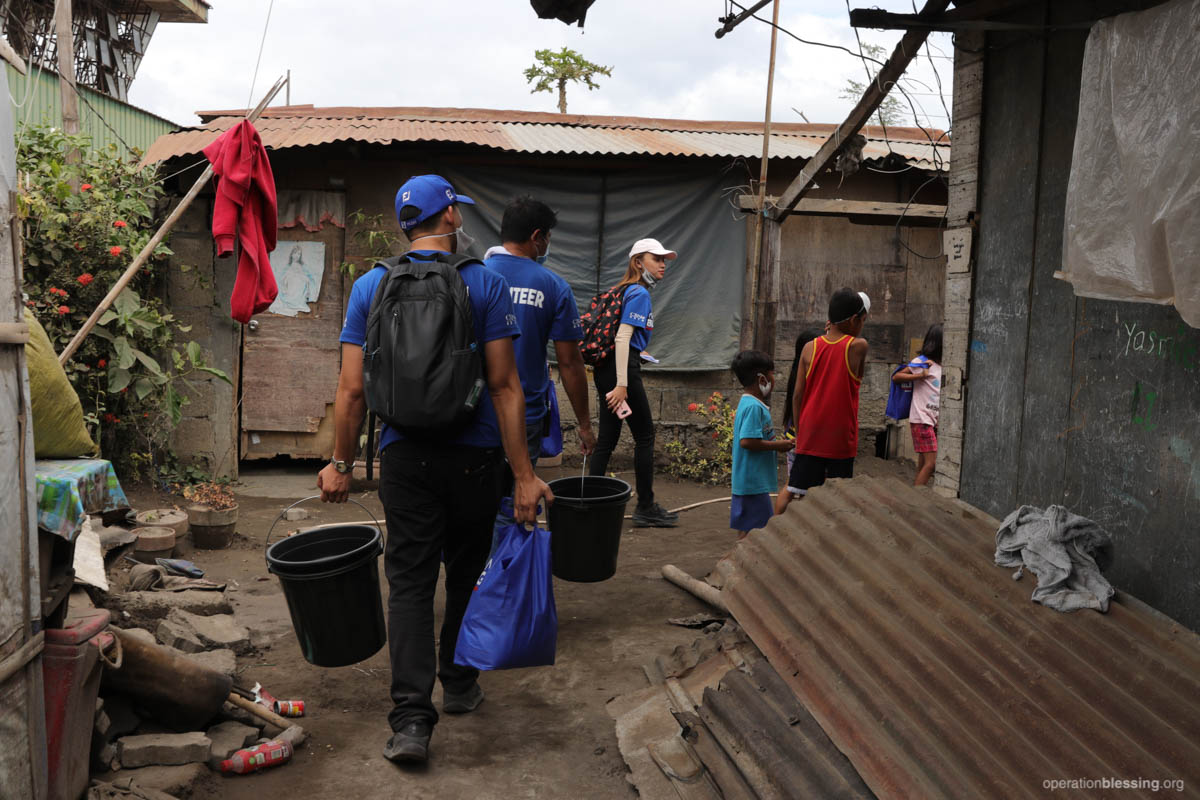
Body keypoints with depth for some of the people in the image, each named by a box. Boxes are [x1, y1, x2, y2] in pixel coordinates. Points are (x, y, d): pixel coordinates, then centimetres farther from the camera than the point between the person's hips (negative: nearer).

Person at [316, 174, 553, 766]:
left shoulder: (370, 286, 2)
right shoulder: (485, 284, -5)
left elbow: (352, 389, -1)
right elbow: (504, 386, -10)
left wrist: (341, 462, 9)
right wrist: (523, 474, -9)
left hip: (404, 456, 1)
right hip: (474, 456, -1)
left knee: (409, 582, 4)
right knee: (468, 574, 16)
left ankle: (411, 716, -4)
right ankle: (459, 685, 33)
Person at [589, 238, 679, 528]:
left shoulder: (624, 290, 19)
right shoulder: (640, 293, -10)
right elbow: (622, 337, -20)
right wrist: (622, 385, -24)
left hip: (605, 367, 9)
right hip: (622, 368, -9)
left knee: (607, 437, 10)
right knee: (645, 435, 1)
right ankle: (646, 508, 8)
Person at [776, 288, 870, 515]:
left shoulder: (810, 348, 0)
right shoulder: (858, 346, -9)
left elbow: (797, 395, 1)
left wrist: (799, 431, 12)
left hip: (810, 436, 3)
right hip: (841, 439, -3)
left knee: (791, 490, 10)